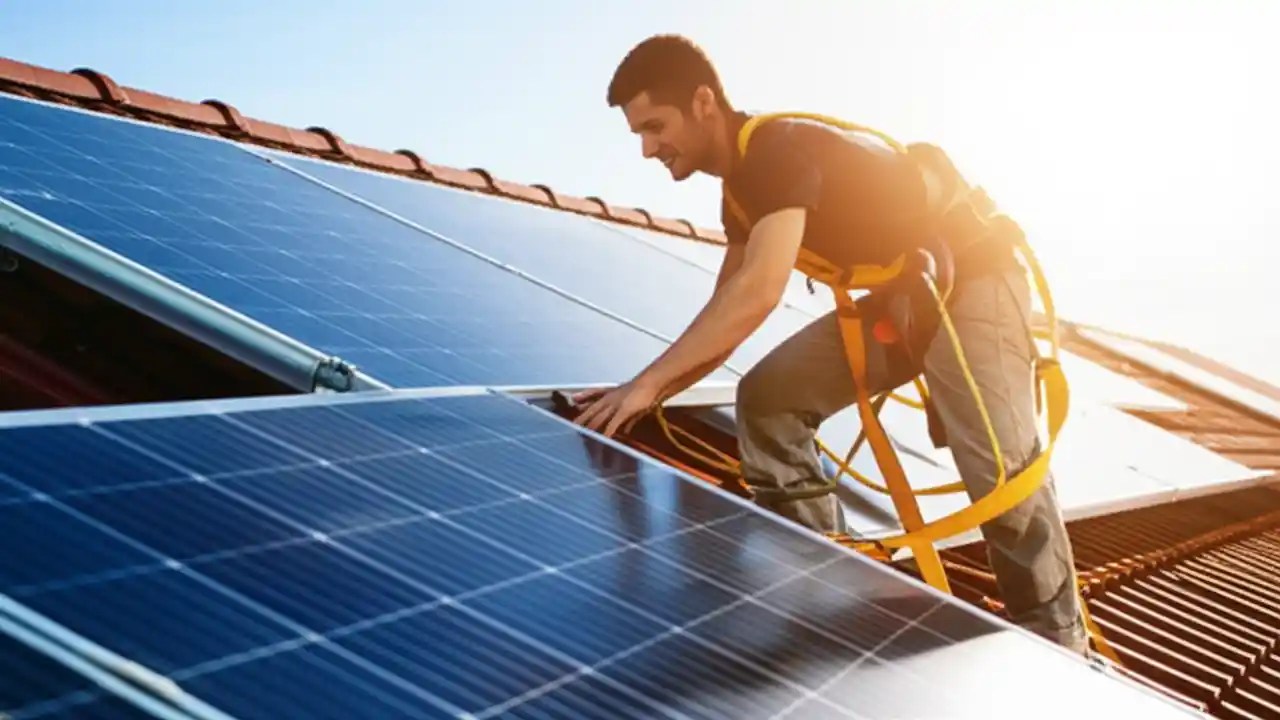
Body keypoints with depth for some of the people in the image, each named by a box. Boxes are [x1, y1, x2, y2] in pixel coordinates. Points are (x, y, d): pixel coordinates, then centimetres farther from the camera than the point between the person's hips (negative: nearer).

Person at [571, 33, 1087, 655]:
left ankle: (1058, 646, 1)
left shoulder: (784, 151, -25)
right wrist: (654, 395, -4)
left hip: (971, 280, -9)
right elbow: (728, 311, 8)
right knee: (769, 398, -1)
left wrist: (647, 382, -36)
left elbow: (758, 294, -38)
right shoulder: (742, 181, 5)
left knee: (1001, 469, -17)